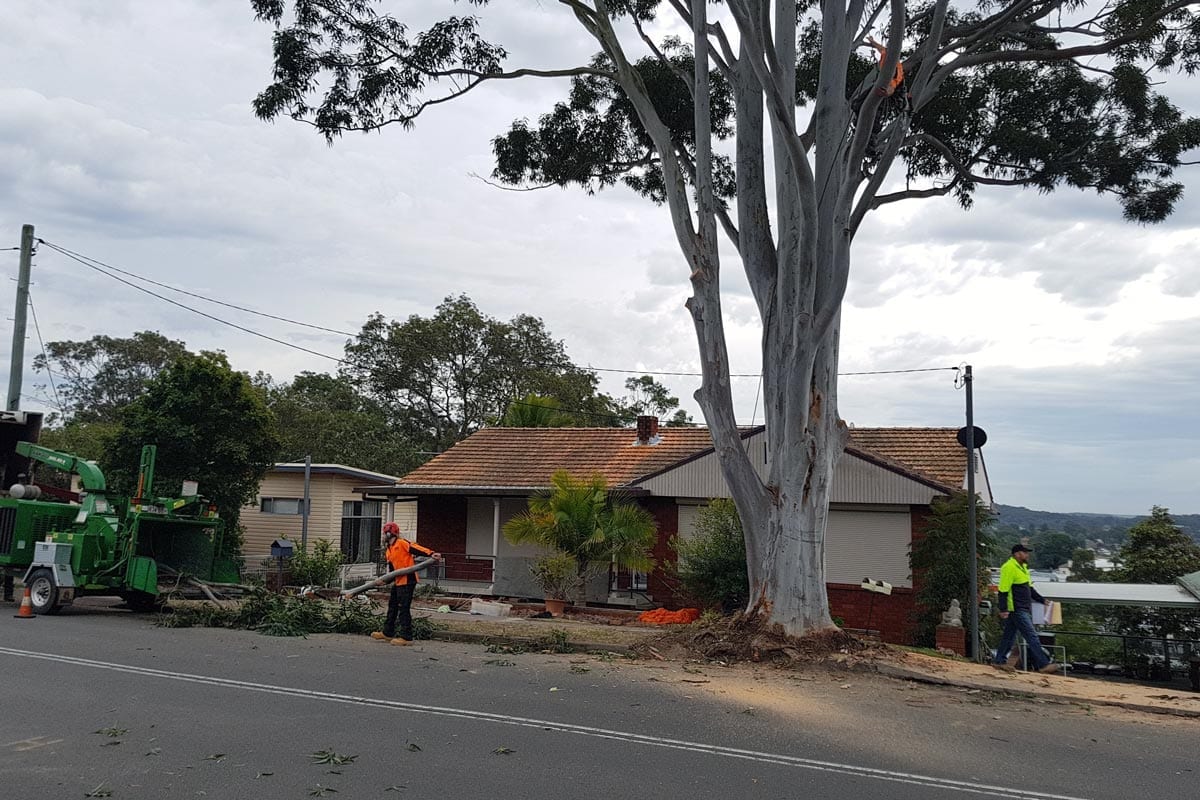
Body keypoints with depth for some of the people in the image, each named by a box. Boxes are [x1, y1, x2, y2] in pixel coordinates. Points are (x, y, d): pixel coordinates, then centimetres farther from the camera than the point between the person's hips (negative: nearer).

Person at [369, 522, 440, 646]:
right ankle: (388, 633, 33)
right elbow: (391, 570, 17)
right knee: (392, 606, 19)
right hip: (398, 582, 10)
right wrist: (384, 581, 3)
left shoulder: (402, 543, -8)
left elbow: (416, 548, -19)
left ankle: (406, 637, -3)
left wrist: (431, 554, -33)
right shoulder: (389, 552, 19)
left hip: (407, 580, -10)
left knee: (404, 609, -8)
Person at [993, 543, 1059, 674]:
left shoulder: (1022, 567, 17)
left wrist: (1042, 600, 20)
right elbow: (1003, 590, -19)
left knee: (1009, 635, 13)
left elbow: (1029, 588, 26)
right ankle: (1043, 664, -8)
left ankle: (999, 661, 19)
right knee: (1031, 636, -9)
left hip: (1025, 609, 10)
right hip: (1016, 609, -10)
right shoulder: (1009, 568, -15)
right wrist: (1003, 609, -22)